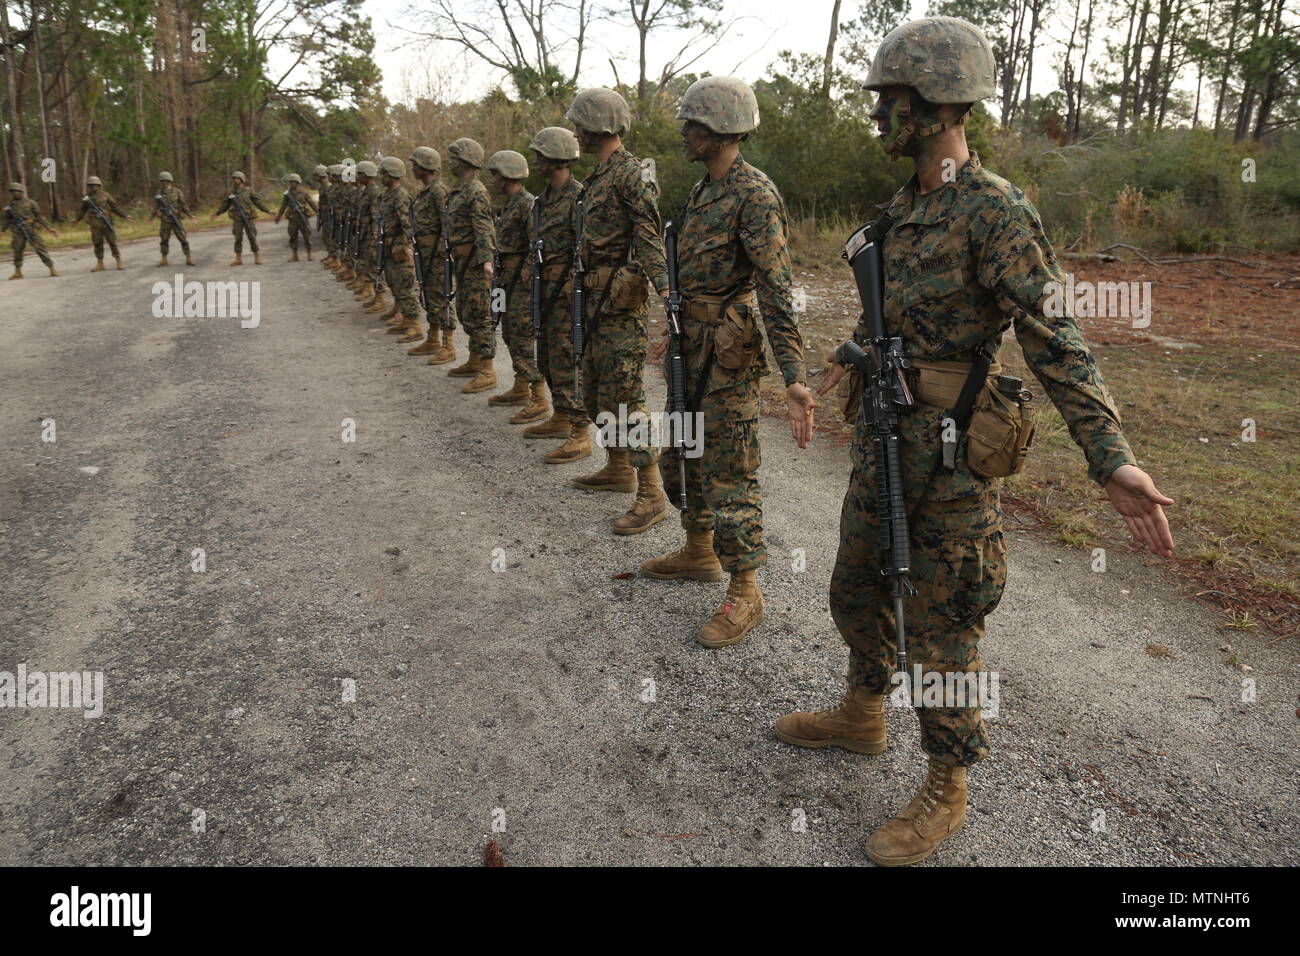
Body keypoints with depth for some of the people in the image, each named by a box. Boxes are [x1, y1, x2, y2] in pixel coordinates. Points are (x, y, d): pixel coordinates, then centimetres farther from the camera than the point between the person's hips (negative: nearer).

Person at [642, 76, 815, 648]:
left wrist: (794, 376, -29)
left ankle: (744, 593, 8)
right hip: (692, 345, 10)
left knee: (729, 474, -4)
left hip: (728, 353, -10)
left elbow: (777, 291, -23)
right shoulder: (704, 190, 13)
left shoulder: (754, 195, -17)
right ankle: (699, 553, 37)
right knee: (683, 456, 20)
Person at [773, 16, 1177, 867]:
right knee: (858, 588, 20)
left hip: (947, 453, -8)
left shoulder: (996, 212, -17)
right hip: (884, 436, 9)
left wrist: (1112, 459, -32)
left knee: (940, 628, 3)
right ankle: (862, 717, 42)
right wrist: (849, 361, 41)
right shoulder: (907, 207, 9)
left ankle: (946, 792, 21)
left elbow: (1056, 341, -22)